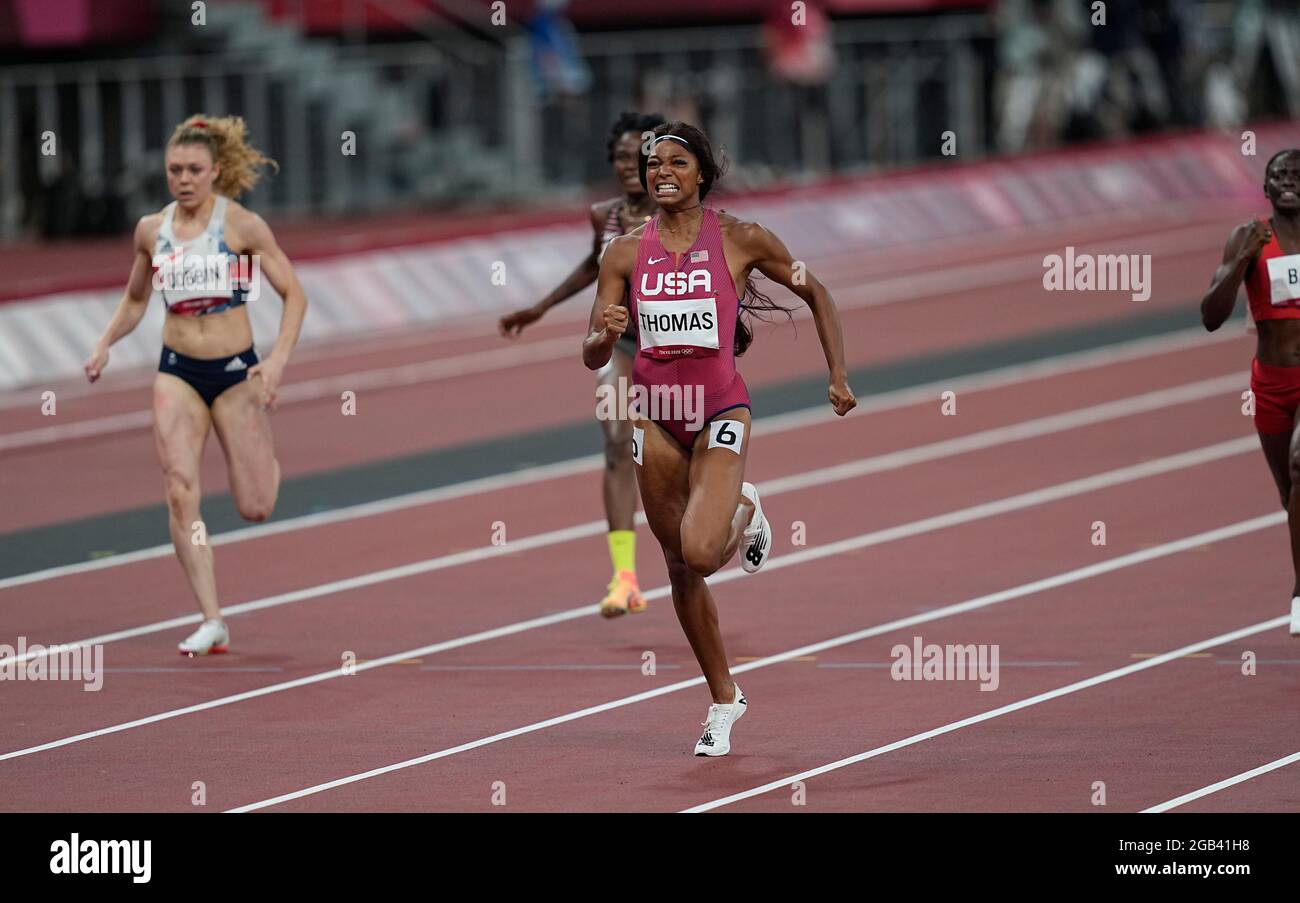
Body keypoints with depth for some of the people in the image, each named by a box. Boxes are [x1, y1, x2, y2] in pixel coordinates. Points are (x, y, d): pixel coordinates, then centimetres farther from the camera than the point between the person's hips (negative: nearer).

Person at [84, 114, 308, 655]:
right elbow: (134, 301, 20)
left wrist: (279, 360, -17)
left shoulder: (241, 225, -8)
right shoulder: (152, 230, 4)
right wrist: (104, 344, 4)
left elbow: (293, 294, -5)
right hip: (177, 372, 2)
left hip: (235, 370, -2)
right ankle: (211, 623, -12)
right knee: (180, 494, -16)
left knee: (255, 509, 1)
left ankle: (267, 454, 39)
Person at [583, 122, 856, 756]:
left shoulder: (739, 240, -3)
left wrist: (839, 378, 6)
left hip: (720, 410, -3)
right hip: (655, 415, 3)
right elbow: (592, 357, 2)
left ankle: (744, 516, 15)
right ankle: (724, 700, 24)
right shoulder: (626, 252, 3)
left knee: (699, 553, -23)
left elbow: (816, 294, 10)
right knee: (680, 569, 8)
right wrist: (606, 334, -21)